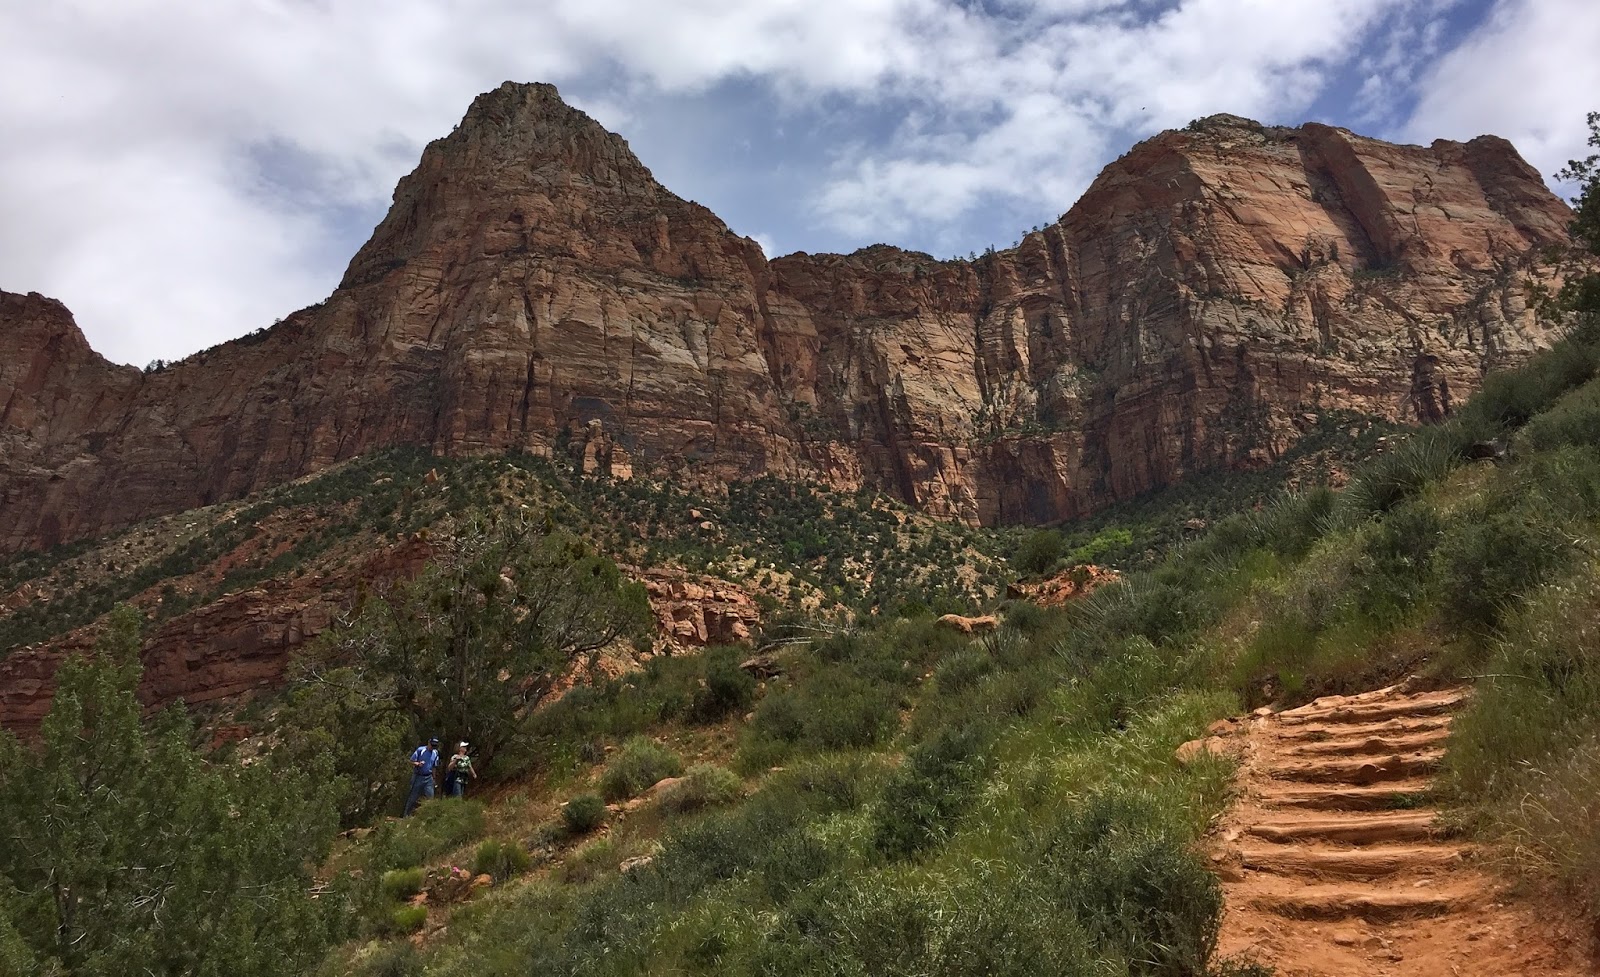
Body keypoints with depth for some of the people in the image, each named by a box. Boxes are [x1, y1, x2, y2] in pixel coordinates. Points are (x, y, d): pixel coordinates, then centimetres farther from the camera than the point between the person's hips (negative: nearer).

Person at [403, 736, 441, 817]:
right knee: (413, 796, 2)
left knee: (430, 796, -1)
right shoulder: (420, 750, -8)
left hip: (428, 778, 4)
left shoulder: (436, 753, 7)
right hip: (418, 776, -4)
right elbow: (411, 761, -4)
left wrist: (434, 777, 15)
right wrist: (418, 764, -23)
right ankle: (406, 814, 13)